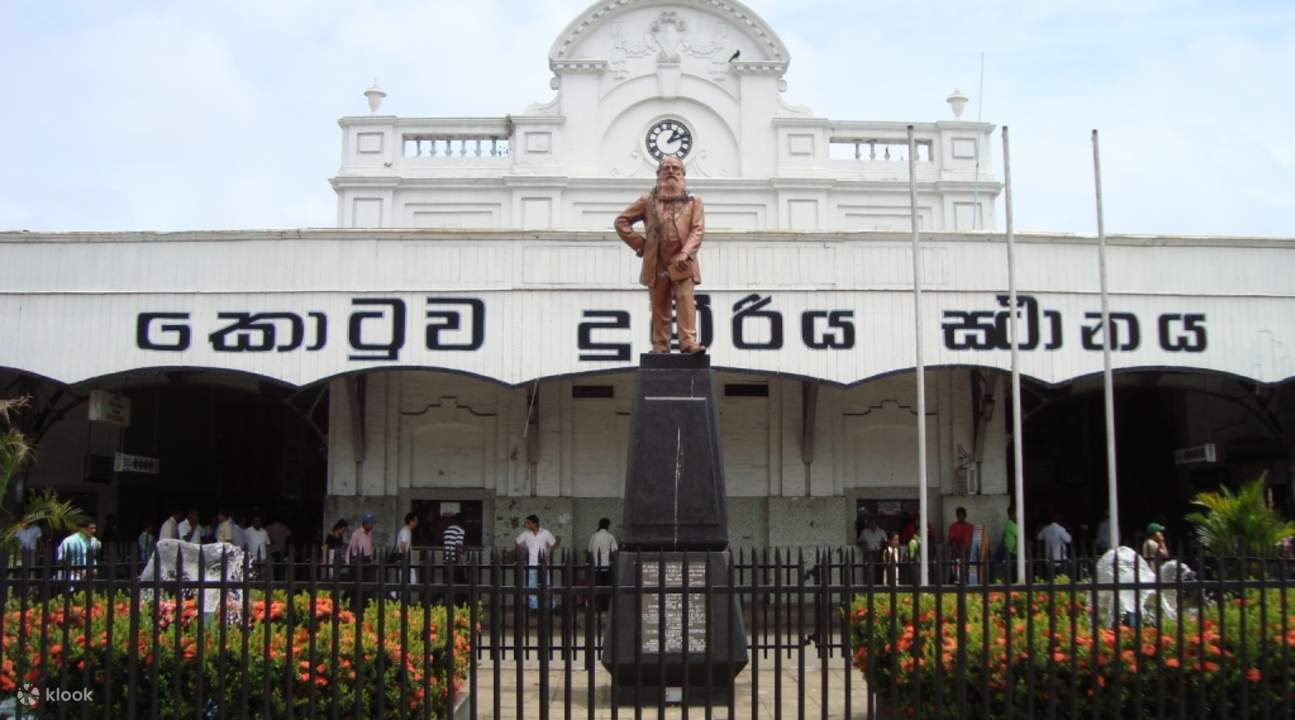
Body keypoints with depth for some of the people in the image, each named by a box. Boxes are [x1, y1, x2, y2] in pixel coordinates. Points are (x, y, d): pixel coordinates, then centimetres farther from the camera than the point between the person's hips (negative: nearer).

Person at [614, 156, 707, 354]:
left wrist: (685, 253, -16)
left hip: (682, 263, -1)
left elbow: (698, 229, -1)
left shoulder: (693, 202, 11)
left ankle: (689, 342, -19)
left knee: (685, 300, -14)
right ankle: (660, 346, 9)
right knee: (659, 306, 4)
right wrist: (639, 244, 5)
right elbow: (621, 221, 14)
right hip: (656, 264, 1)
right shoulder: (647, 202, 12)